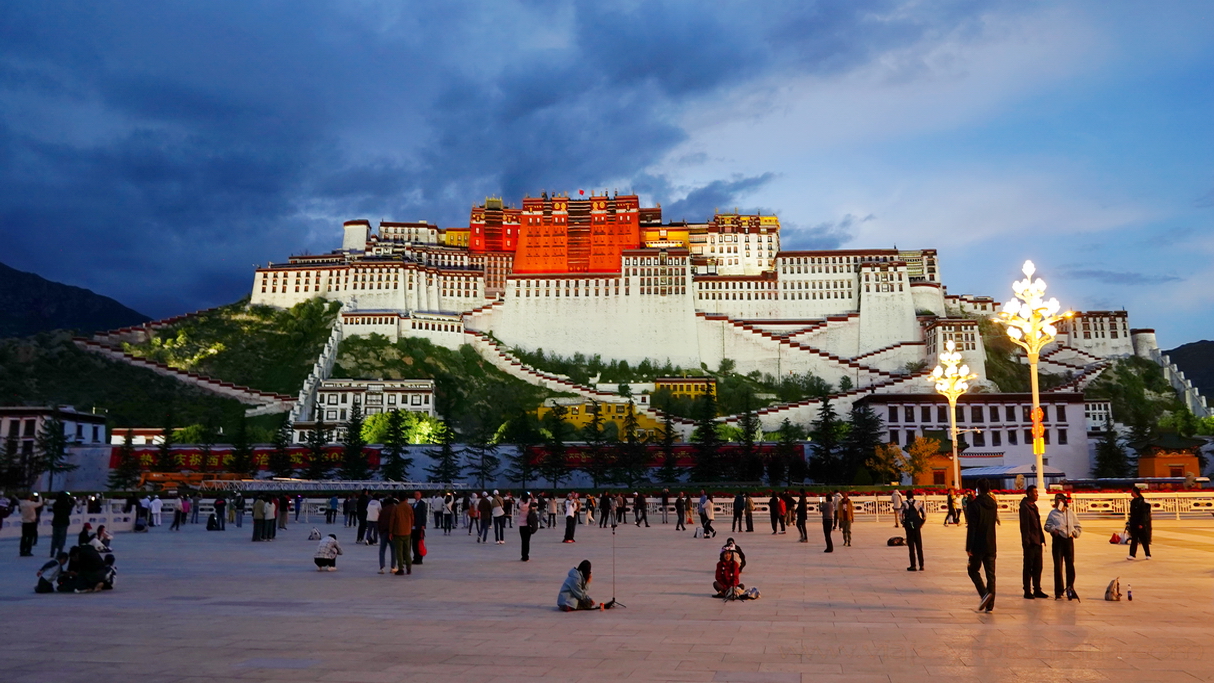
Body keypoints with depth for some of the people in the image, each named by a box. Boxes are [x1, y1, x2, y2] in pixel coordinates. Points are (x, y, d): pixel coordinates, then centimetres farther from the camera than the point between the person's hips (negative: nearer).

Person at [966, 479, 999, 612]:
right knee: (990, 574, 7)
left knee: (973, 570, 9)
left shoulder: (974, 505, -13)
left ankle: (984, 593, -12)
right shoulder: (993, 504, 7)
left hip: (978, 545, -5)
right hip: (991, 545, 5)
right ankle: (990, 605, 8)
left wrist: (968, 547, -12)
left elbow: (971, 527, -16)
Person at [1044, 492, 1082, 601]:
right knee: (1058, 566, 0)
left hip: (1069, 540, 1)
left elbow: (1078, 527, 14)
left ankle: (1070, 589, 14)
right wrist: (1052, 529, -9)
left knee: (1070, 565, 2)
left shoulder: (1070, 513, 9)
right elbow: (1047, 526, 11)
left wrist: (1074, 533, -3)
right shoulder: (1053, 513, 6)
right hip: (1058, 540, -1)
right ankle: (1058, 592, 4)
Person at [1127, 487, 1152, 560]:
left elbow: (1143, 513, -16)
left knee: (1144, 540, 4)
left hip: (1140, 524, -7)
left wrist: (1141, 524, -20)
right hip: (1133, 524, 7)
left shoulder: (1141, 501, -13)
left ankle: (1148, 554, 15)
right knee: (1134, 540, 4)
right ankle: (1132, 555, 1)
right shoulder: (1133, 501, 11)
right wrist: (1130, 522, 17)